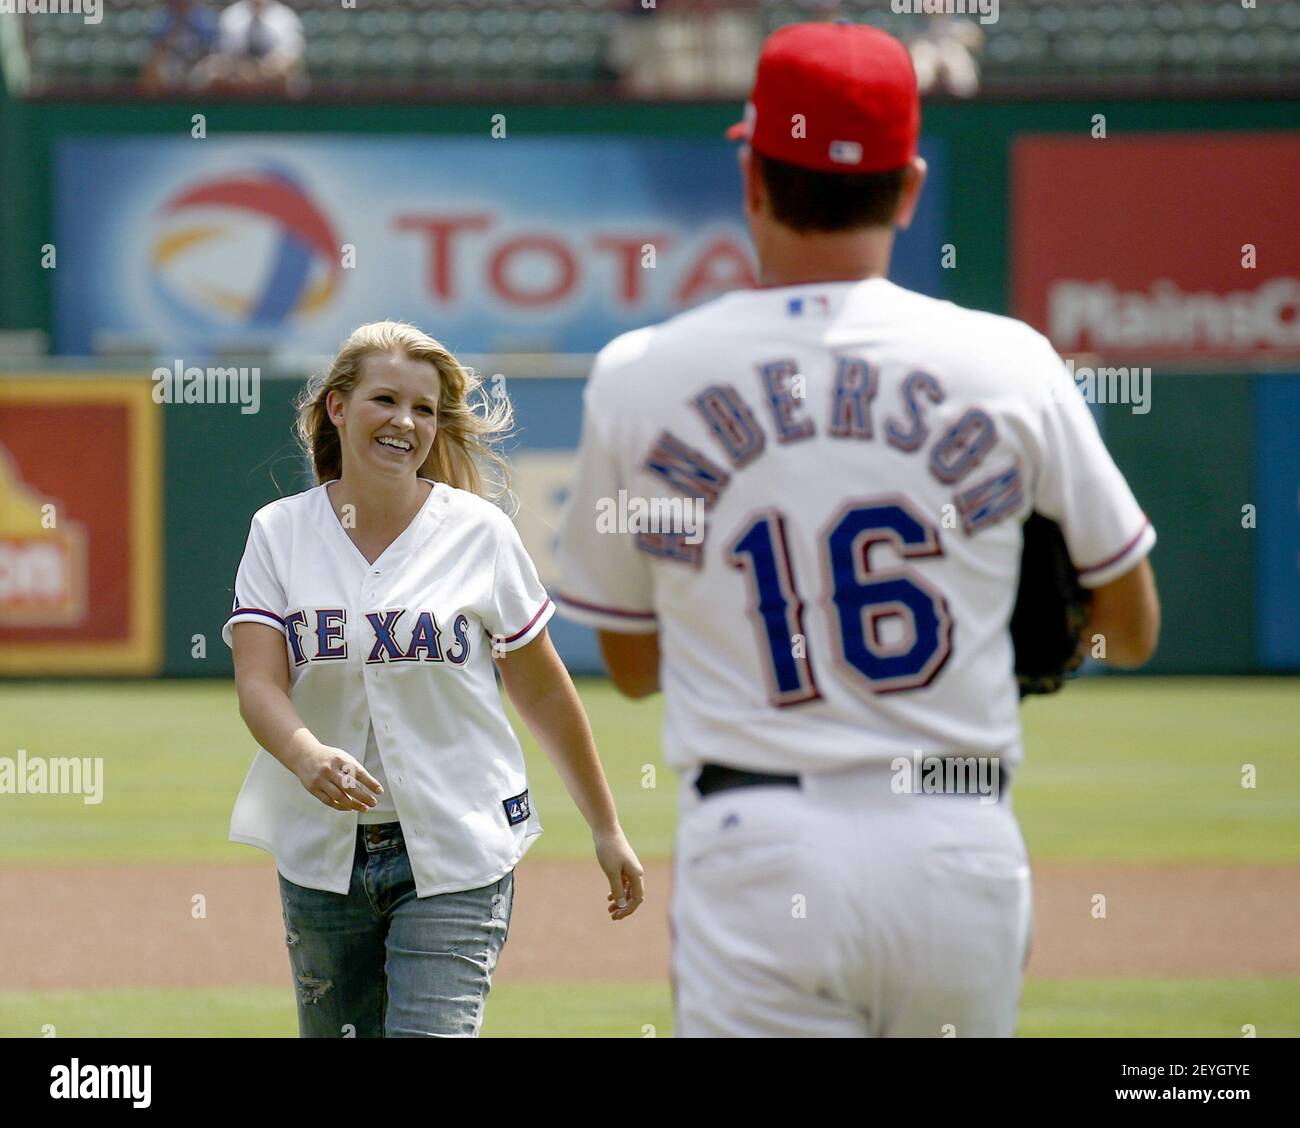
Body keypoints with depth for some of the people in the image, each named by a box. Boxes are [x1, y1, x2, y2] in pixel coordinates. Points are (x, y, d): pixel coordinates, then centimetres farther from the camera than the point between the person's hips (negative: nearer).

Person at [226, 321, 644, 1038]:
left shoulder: (479, 532, -1)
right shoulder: (279, 533, 2)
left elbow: (541, 691, 7)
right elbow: (258, 684, -9)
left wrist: (606, 829, 11)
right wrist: (308, 756, -31)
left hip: (456, 852, -3)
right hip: (323, 851, 3)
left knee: (431, 1033, -17)